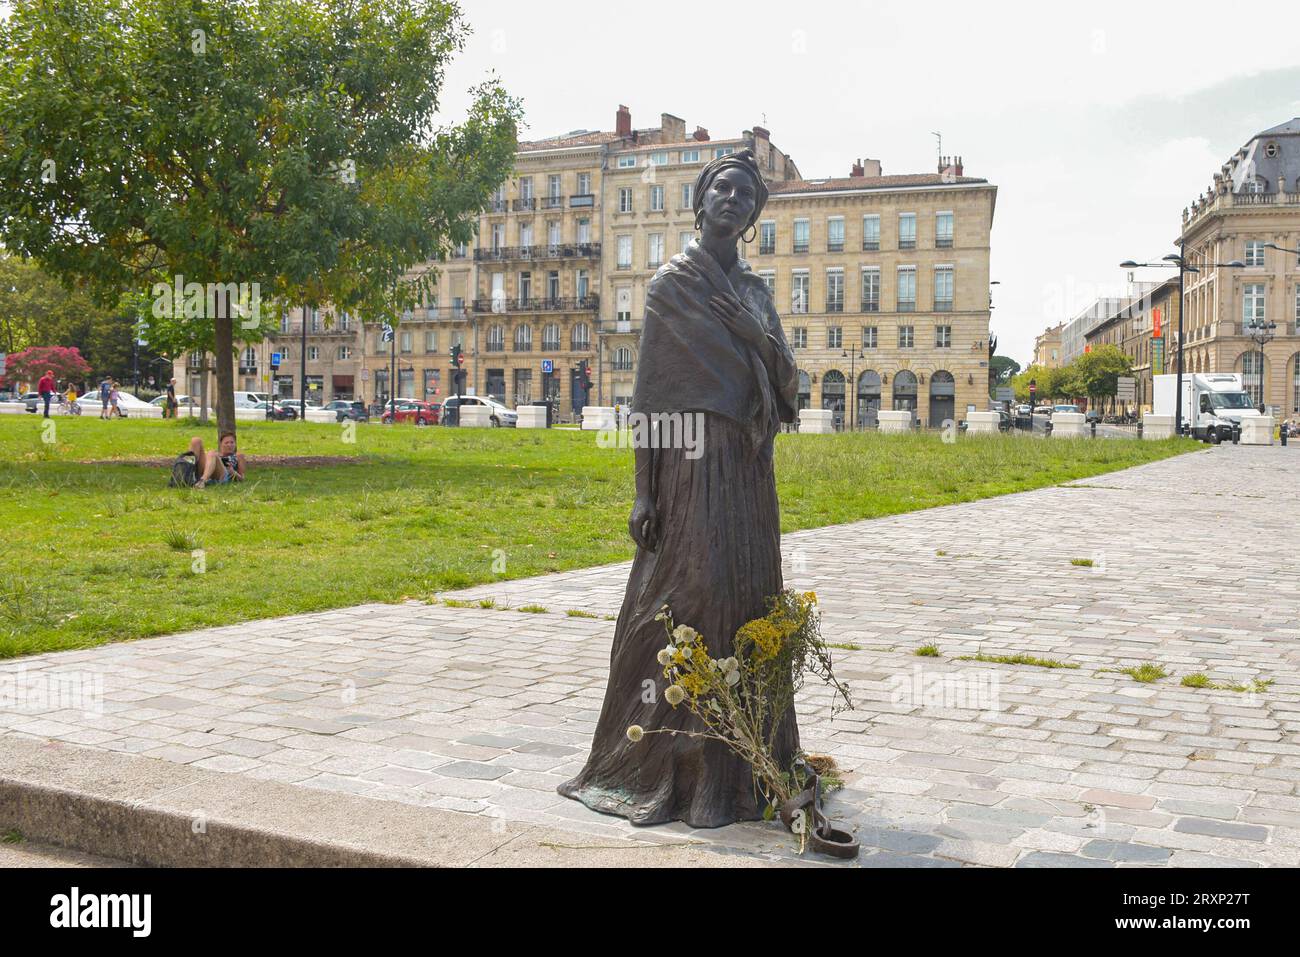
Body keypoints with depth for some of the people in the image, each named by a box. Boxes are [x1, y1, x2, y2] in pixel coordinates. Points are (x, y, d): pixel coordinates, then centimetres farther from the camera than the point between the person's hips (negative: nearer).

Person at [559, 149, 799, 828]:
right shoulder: (671, 282, -2)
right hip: (695, 460, -7)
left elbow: (785, 381, 16)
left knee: (749, 600, 8)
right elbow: (649, 394, -7)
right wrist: (644, 495, -12)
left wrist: (759, 338, -4)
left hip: (750, 467, 7)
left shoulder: (756, 291, 18)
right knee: (692, 600, -7)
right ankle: (675, 765, 4)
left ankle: (746, 755, 20)